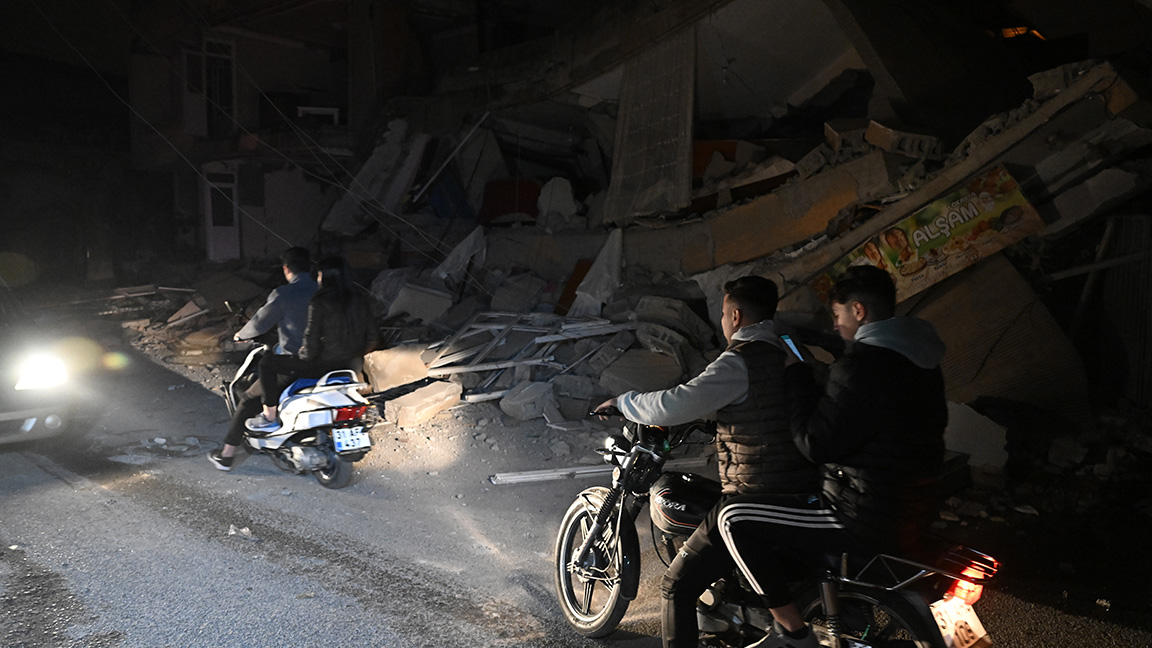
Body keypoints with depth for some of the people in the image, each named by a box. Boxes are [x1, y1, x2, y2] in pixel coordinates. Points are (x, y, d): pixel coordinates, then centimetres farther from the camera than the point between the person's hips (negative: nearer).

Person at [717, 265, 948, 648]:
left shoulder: (860, 366, -22)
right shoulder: (921, 361, 9)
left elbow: (815, 444, -20)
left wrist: (796, 372, -10)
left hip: (869, 521, -10)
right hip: (915, 512, 10)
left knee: (735, 520, -6)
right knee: (794, 499, 32)